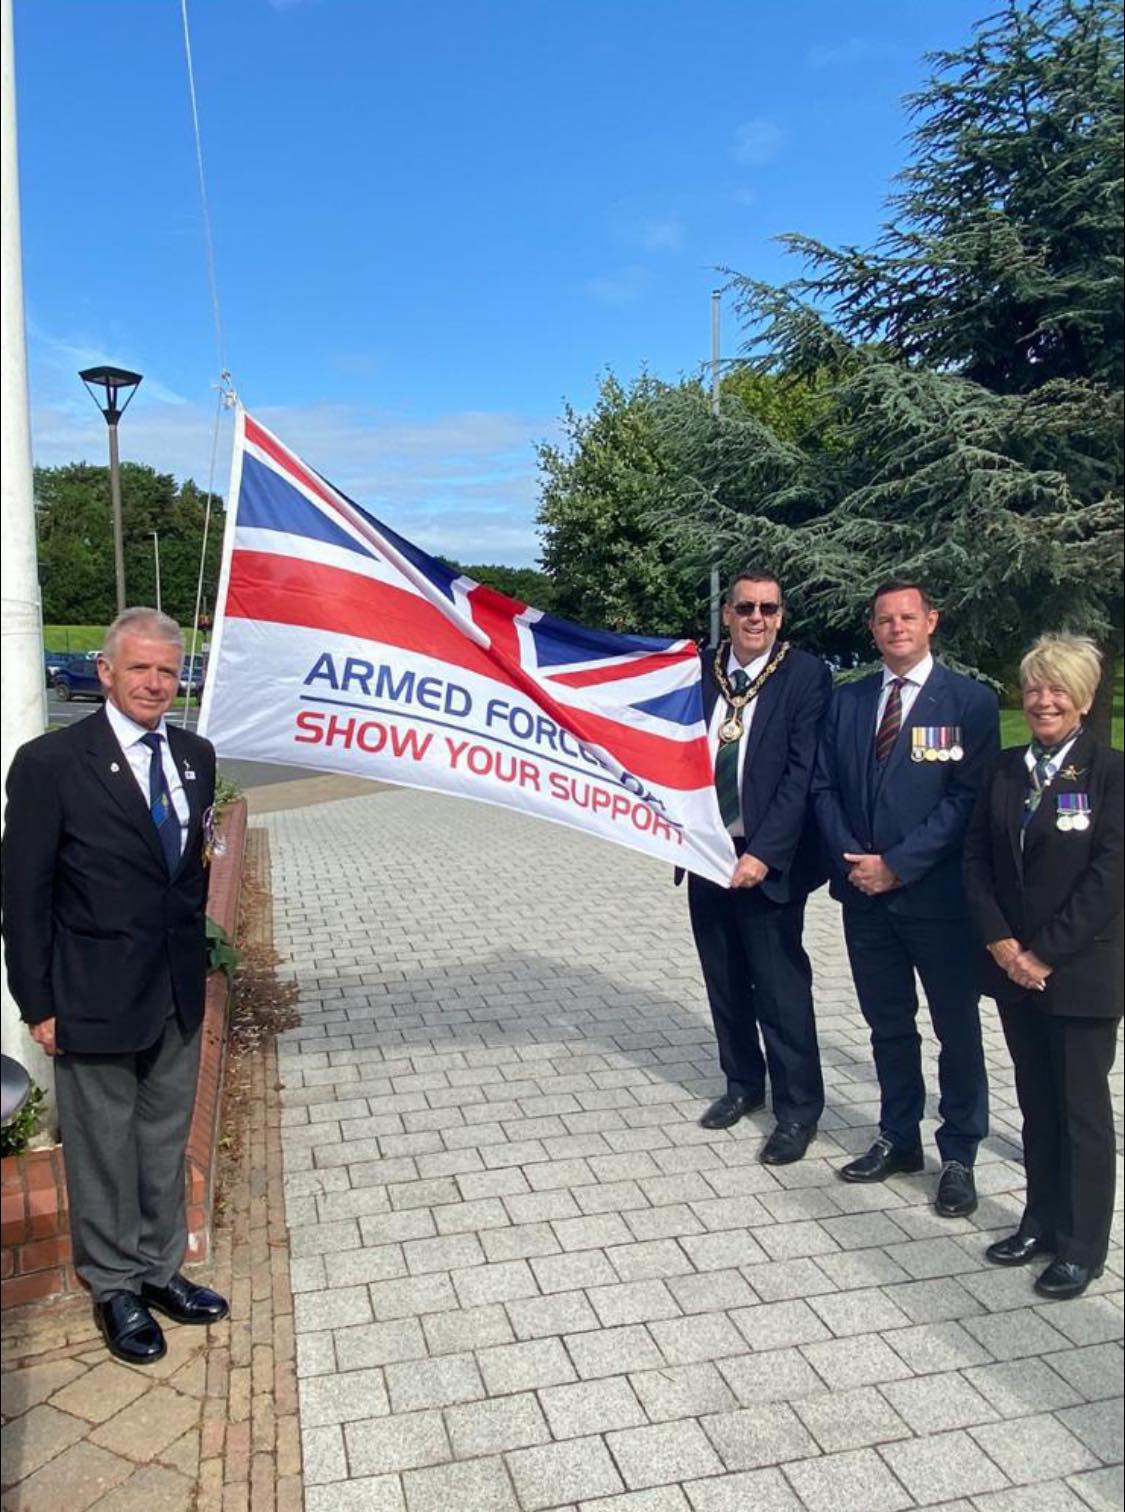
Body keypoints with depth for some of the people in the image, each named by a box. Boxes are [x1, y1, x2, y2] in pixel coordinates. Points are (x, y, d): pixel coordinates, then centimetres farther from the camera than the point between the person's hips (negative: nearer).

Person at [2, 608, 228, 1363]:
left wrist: (195, 957, 9)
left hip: (179, 993, 5)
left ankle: (161, 1269, 37)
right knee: (104, 1149, 12)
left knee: (166, 1139, 19)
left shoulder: (195, 756, 2)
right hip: (95, 1000, -5)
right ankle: (116, 1287, 32)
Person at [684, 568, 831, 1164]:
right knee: (724, 980, 16)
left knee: (781, 988, 3)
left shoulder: (805, 674, -7)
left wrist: (763, 853, -18)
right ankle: (742, 1083, 35)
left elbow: (803, 772, -13)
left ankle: (799, 1108, 20)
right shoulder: (698, 671, 4)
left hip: (767, 860, -4)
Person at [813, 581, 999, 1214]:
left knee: (958, 1030, 9)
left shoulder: (971, 702, -6)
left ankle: (959, 1156, 25)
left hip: (939, 897, -4)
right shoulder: (848, 700, 8)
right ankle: (899, 1138, 33)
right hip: (867, 896, 4)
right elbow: (825, 786, 6)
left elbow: (969, 797, -12)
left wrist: (897, 864, -16)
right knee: (889, 1026, 17)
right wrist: (852, 858, -9)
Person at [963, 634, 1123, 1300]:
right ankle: (1042, 1221, 32)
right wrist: (1000, 941, -8)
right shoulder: (1005, 770, 5)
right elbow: (977, 858, 4)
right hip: (1014, 966, 5)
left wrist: (1045, 952, -16)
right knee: (1036, 1101, 17)